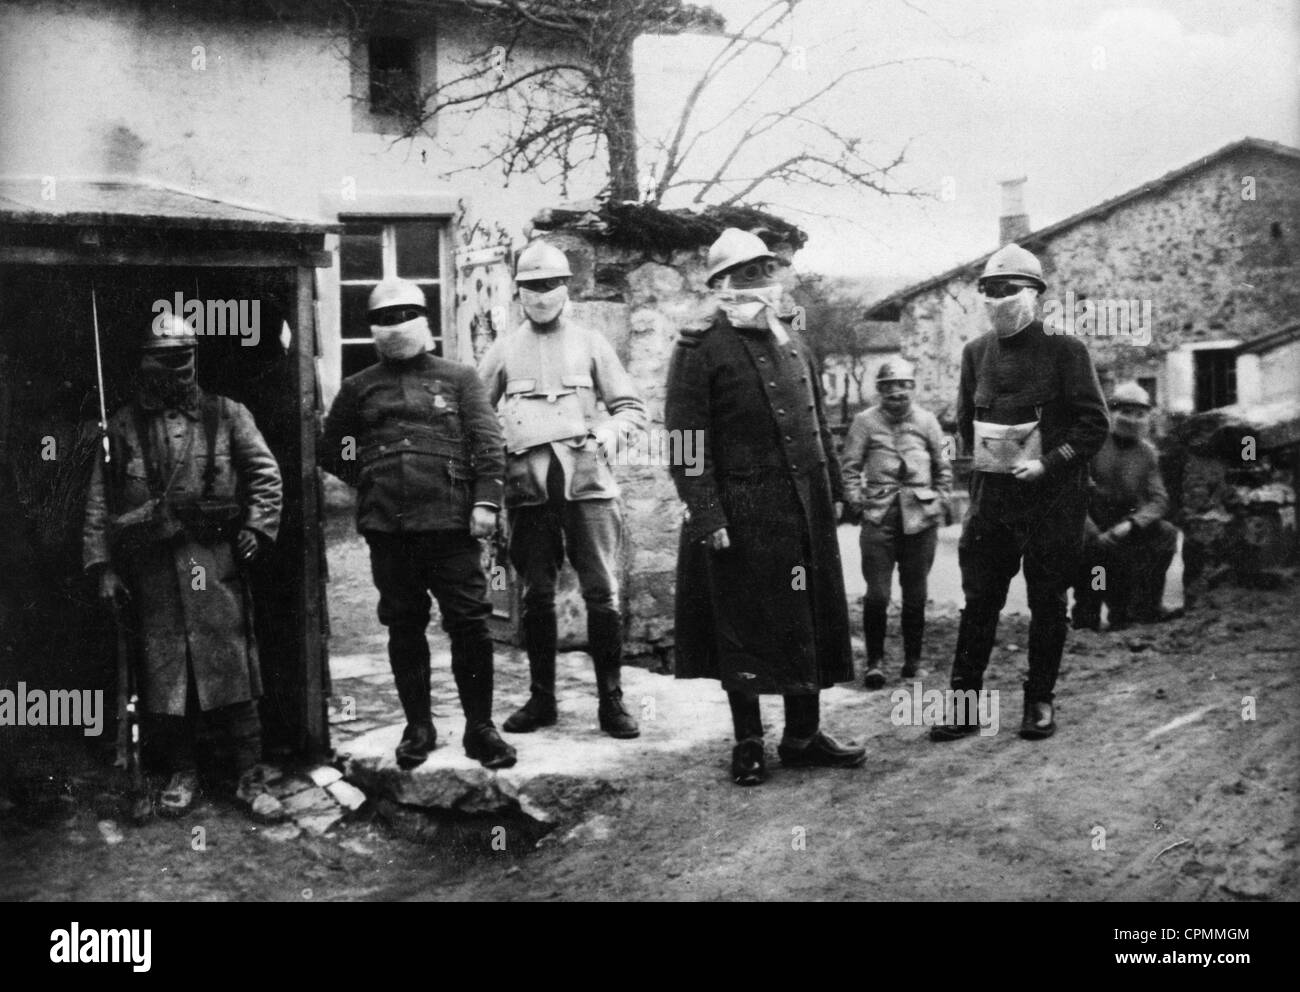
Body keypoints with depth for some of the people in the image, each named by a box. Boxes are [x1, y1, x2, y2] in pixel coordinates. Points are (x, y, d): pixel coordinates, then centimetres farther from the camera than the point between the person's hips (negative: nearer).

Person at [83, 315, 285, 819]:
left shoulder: (225, 415, 8)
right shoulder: (122, 426, 9)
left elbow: (265, 473, 8)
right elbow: (99, 500, 8)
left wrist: (257, 527, -5)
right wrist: (102, 565, 1)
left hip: (215, 559, -1)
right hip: (150, 566, 2)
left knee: (232, 668, -4)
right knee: (163, 671, 5)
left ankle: (250, 777, 3)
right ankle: (181, 775, 19)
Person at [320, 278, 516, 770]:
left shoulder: (458, 378, 9)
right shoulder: (359, 388, 14)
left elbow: (487, 442, 2)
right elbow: (332, 451, 22)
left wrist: (486, 499, -9)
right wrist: (367, 480, 10)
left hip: (451, 523, -2)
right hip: (387, 528, 2)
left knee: (469, 625, -1)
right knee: (404, 629, 8)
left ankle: (480, 726, 10)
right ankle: (418, 727, 20)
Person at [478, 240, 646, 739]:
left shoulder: (589, 343, 11)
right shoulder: (504, 350, 13)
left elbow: (632, 407, 12)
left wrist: (609, 432, -7)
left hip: (586, 479, -1)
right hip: (528, 486, 1)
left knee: (602, 592, -4)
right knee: (536, 595, 6)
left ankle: (611, 699, 4)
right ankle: (541, 698, 16)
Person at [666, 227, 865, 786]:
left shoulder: (792, 341, 15)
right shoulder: (700, 351, -8)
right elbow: (685, 442, -12)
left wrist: (832, 488, 16)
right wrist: (707, 516, -18)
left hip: (805, 508, 7)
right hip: (740, 514, -6)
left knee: (809, 621, 11)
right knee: (744, 630, 2)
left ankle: (803, 735, 24)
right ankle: (747, 745, 16)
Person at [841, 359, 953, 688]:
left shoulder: (926, 421, 9)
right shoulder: (865, 421, 3)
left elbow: (943, 467, 16)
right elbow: (850, 464, 5)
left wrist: (940, 502, 8)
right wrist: (856, 498, -5)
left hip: (921, 516, 2)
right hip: (879, 516, -2)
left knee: (915, 595, 9)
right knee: (877, 594, -6)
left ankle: (913, 661, 20)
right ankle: (875, 661, 5)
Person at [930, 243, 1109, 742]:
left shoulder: (1065, 349, -6)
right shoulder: (976, 352, 7)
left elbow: (1094, 423, -7)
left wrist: (1048, 463, -15)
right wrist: (985, 461, 10)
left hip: (1052, 495, -4)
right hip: (990, 494, 4)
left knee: (1047, 602, 6)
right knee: (978, 599, 3)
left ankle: (1040, 701, 18)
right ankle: (964, 701, 8)